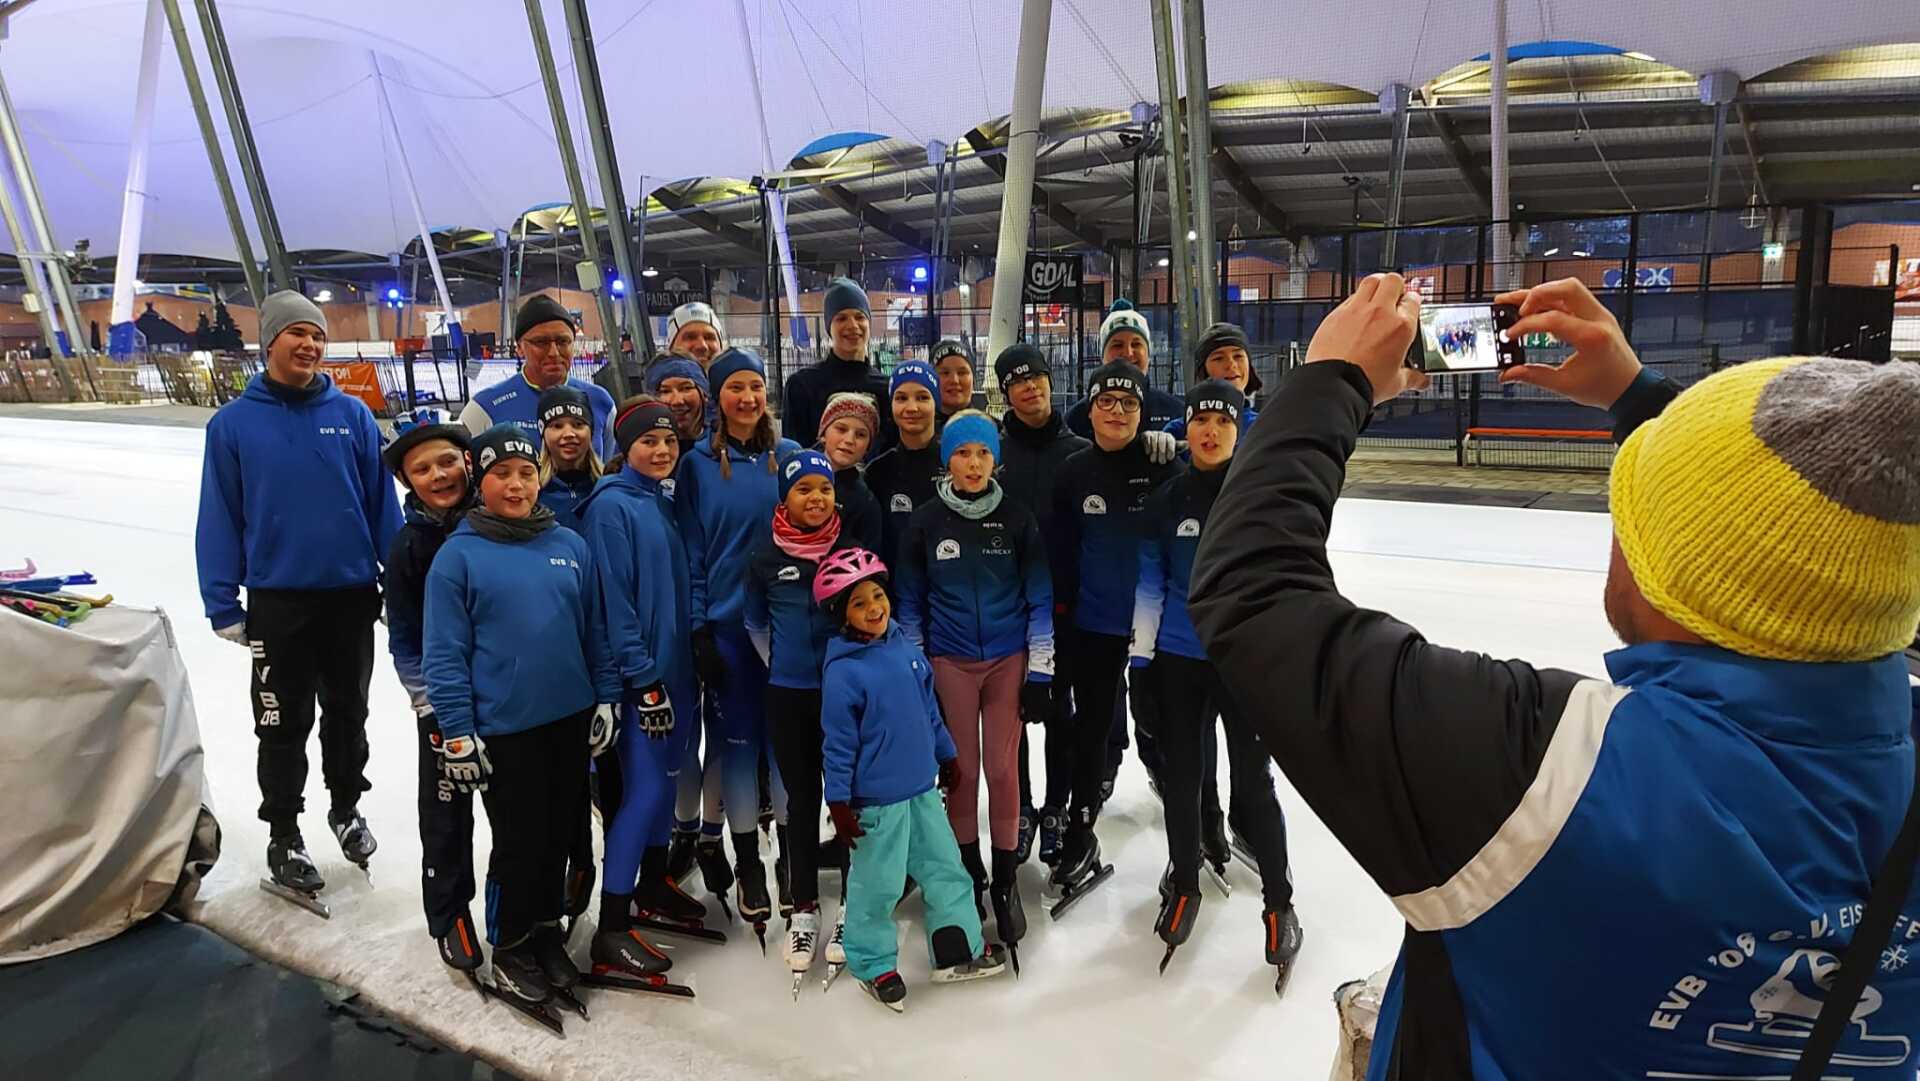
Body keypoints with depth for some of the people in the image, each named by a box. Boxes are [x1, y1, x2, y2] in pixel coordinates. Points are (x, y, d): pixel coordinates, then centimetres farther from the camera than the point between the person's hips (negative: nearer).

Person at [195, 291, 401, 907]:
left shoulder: (352, 416, -1)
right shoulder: (233, 424, -3)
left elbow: (383, 504, 0)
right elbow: (220, 520, -2)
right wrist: (223, 604, -4)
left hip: (353, 595, 1)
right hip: (278, 601, -1)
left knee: (347, 714, 16)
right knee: (283, 726, 10)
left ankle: (346, 809, 37)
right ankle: (283, 837, 27)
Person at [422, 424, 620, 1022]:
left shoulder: (570, 545, 3)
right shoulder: (458, 555, -7)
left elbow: (594, 631, 8)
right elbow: (444, 654, -8)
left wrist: (606, 698, 6)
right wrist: (457, 733, -10)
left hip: (572, 721, 4)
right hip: (504, 731, -3)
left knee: (558, 836, 15)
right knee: (518, 844, 6)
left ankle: (547, 932, 36)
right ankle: (510, 951, 28)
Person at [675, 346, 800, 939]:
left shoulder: (791, 456, 3)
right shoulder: (698, 464, -1)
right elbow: (691, 552, -1)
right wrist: (698, 629, -5)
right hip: (726, 623, -1)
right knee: (737, 738, 7)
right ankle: (747, 862, 21)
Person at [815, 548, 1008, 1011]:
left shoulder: (905, 647, 0)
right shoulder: (842, 671, -19)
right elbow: (838, 743, -15)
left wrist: (947, 756, 19)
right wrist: (839, 803, -13)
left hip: (922, 788, 7)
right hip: (876, 800, -7)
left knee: (946, 868, 16)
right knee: (878, 884, 8)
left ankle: (958, 951, 34)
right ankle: (873, 965, 29)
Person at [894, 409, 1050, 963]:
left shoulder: (1018, 520, -2)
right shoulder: (926, 521, -2)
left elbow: (1039, 597, 0)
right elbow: (910, 599, 5)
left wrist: (1040, 670, -3)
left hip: (1009, 660, 0)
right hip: (949, 662, 0)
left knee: (1003, 769, 1)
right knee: (961, 768, 7)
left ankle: (1005, 881, 17)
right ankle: (969, 874, 25)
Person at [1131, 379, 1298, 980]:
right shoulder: (1167, 501, 0)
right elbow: (1150, 584, 6)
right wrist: (1142, 655, 4)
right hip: (1177, 658, 3)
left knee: (1253, 780, 3)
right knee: (1181, 775, 13)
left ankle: (1278, 902, 24)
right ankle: (1183, 885, 34)